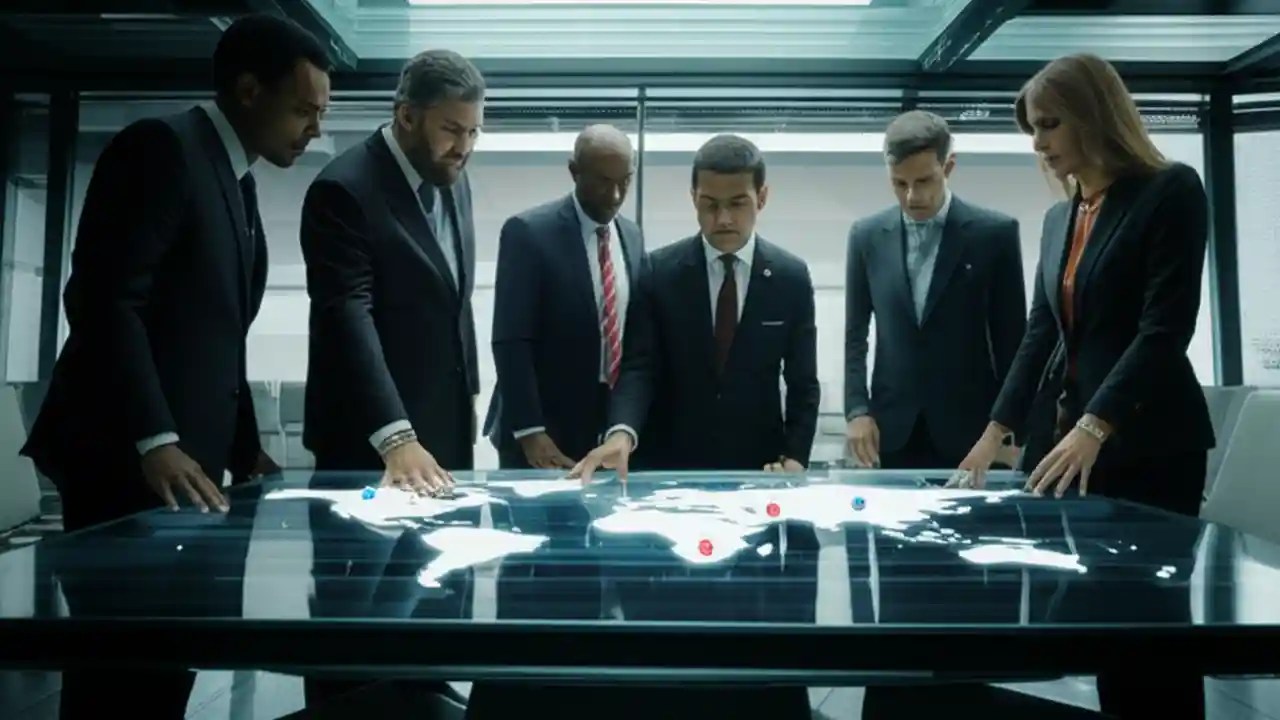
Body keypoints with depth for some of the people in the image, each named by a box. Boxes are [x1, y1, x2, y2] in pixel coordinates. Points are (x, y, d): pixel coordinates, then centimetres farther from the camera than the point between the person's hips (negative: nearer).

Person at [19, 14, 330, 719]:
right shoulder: (160, 146, -8)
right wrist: (155, 441, -24)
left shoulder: (238, 179, 18)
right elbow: (104, 301, -19)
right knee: (124, 655, -1)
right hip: (127, 460, -8)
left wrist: (245, 451, 12)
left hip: (187, 459, 8)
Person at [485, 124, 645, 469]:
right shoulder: (528, 232, -10)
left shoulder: (632, 236, 9)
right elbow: (511, 342, -14)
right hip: (545, 433, -5)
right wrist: (529, 431, -19)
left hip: (615, 426, 5)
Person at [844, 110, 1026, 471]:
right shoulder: (867, 236, 4)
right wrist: (857, 409, -4)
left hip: (969, 428, -1)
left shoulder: (995, 232, -2)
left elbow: (1010, 337, 1)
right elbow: (855, 335, 7)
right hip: (892, 430, 2)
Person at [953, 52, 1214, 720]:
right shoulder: (1059, 218, 14)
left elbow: (1166, 329, -17)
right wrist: (996, 430, 5)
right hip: (1076, 436, 7)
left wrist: (1092, 427, -25)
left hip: (1149, 442, -6)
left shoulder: (1171, 190, -8)